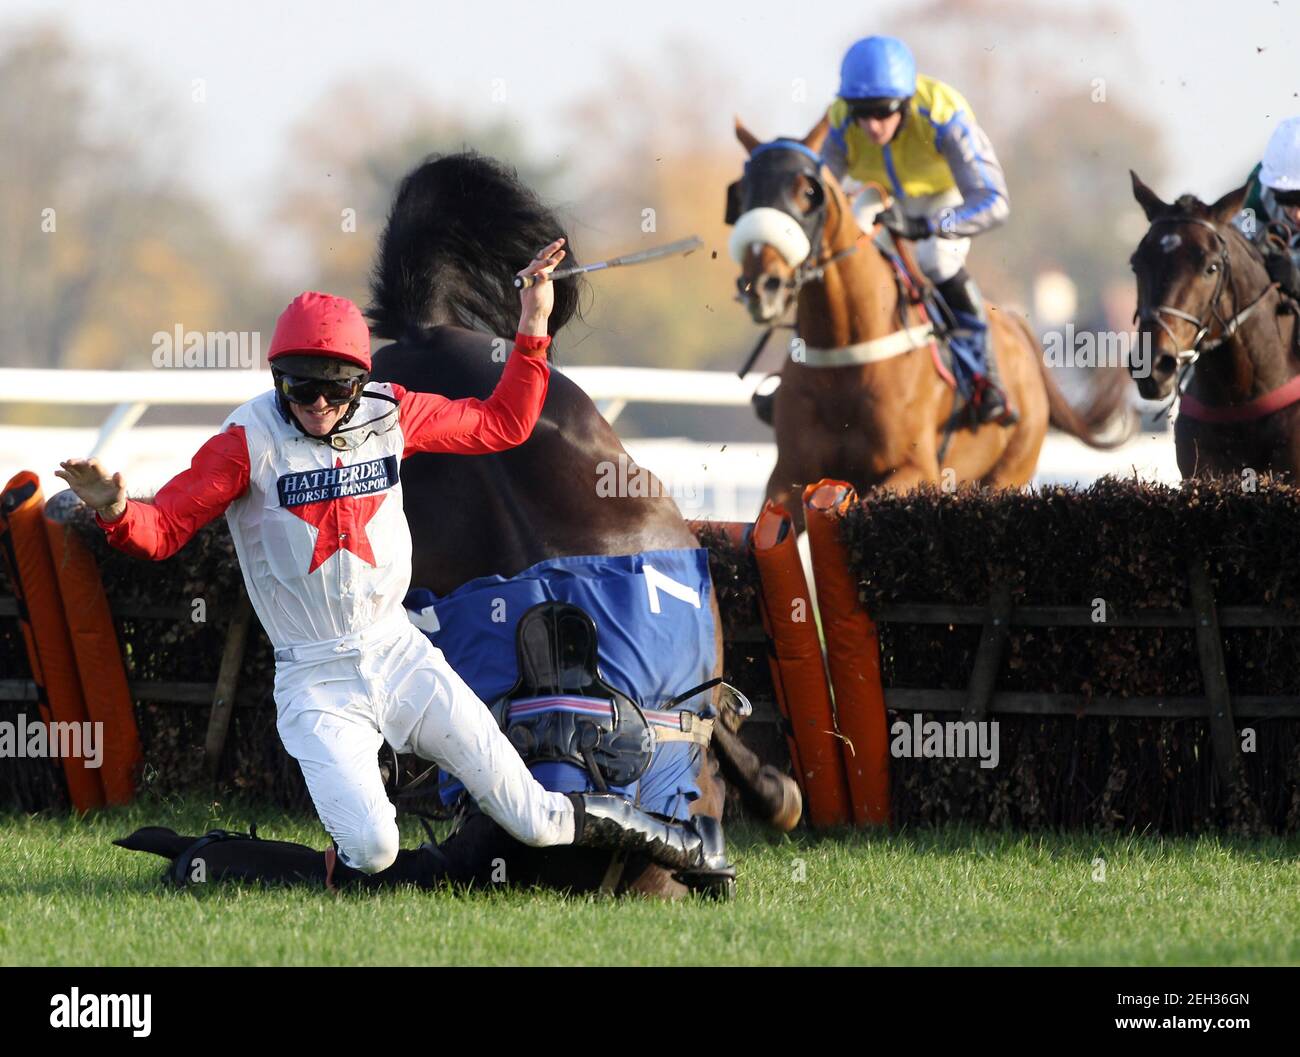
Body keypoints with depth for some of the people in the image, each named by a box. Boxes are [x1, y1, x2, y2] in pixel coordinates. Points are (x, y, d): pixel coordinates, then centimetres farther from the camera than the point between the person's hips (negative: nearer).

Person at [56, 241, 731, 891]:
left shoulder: (390, 415, 1)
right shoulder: (250, 440, -12)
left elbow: (502, 424, 14)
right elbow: (160, 528, -17)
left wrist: (533, 327, 7)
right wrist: (116, 510, -39)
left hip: (400, 654, 3)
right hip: (316, 683, -3)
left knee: (532, 819, 2)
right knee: (370, 848, -24)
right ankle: (351, 863, 11)